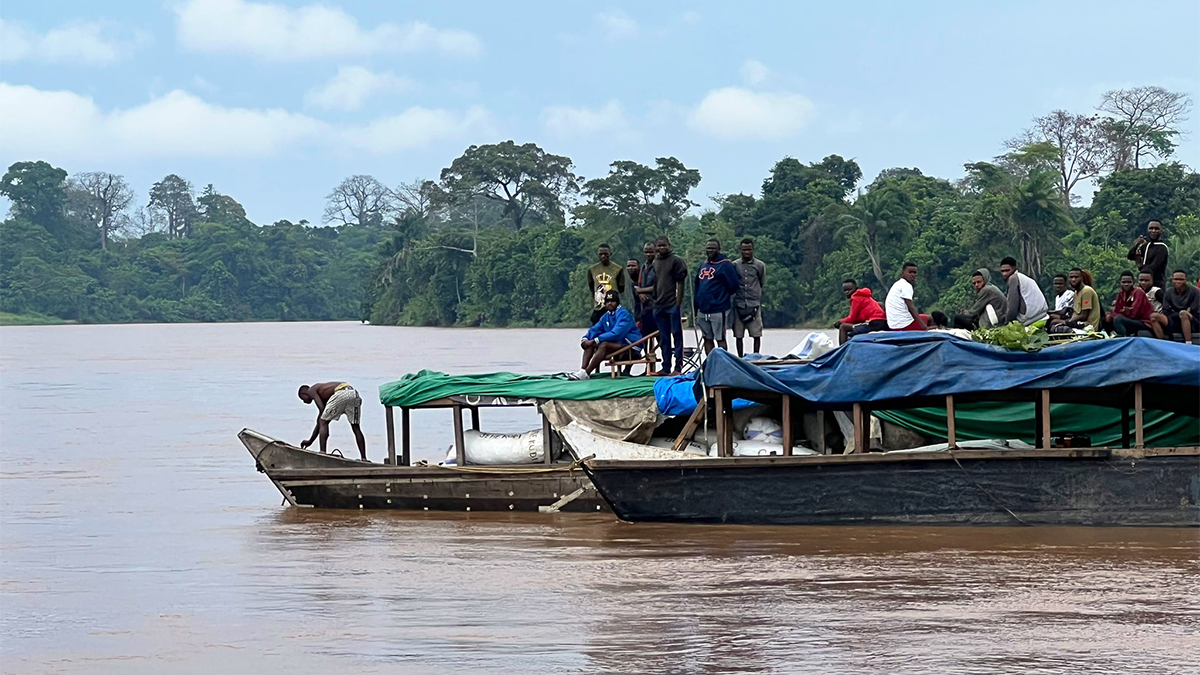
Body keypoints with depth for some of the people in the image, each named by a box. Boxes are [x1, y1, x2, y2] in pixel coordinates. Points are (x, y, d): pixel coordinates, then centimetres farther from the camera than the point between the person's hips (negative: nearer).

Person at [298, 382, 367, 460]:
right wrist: (310, 441, 46)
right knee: (356, 427, 15)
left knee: (323, 423, 6)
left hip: (341, 393, -8)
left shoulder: (311, 391, 16)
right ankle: (364, 458, 11)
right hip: (354, 393, 8)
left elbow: (321, 409, 0)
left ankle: (323, 453, -2)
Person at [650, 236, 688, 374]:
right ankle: (666, 367, 14)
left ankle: (678, 367, -4)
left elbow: (680, 283, -8)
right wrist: (653, 301, 12)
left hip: (673, 305, -6)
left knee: (677, 335, -4)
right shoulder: (654, 263, 14)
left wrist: (678, 302, -14)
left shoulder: (676, 261, -4)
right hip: (659, 305, 6)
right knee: (663, 338, 10)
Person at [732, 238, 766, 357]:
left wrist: (758, 299, 11)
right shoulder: (734, 265, 8)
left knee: (756, 334, -5)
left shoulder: (760, 266, 6)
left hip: (754, 305, -1)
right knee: (738, 335, 2)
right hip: (739, 305, 1)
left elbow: (762, 285, 13)